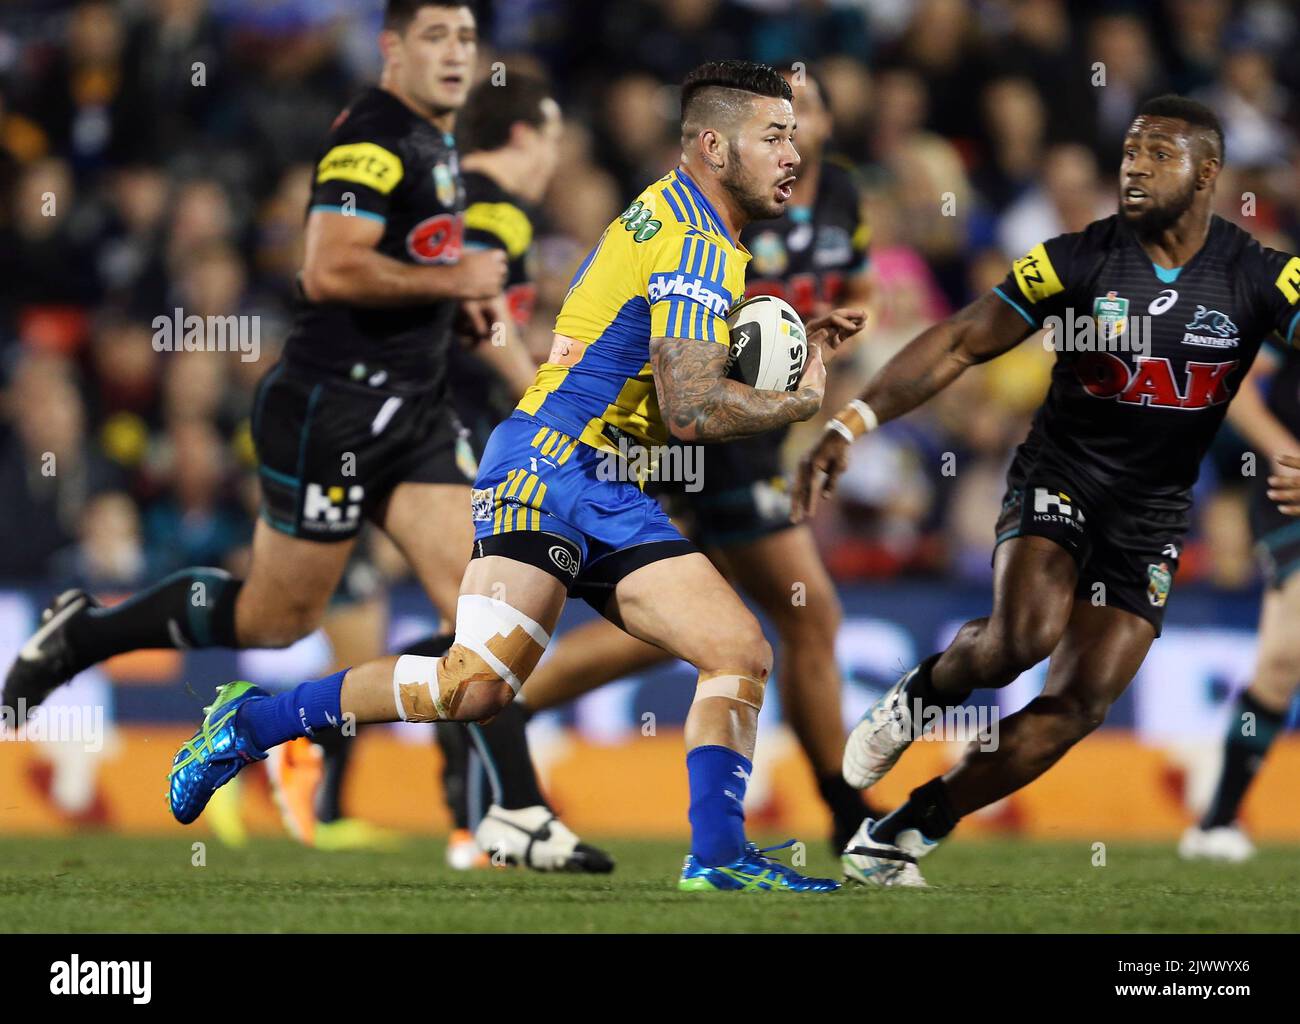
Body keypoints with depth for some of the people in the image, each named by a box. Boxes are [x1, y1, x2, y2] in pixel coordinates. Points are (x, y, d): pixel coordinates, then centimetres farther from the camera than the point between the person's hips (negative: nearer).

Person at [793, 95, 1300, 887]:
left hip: (1154, 511, 2)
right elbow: (960, 344, -11)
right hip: (1060, 477, -2)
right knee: (1027, 634, -31)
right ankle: (923, 693, 3)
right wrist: (851, 424, -21)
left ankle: (900, 836, 6)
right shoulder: (1080, 260, -11)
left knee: (1076, 707, -6)